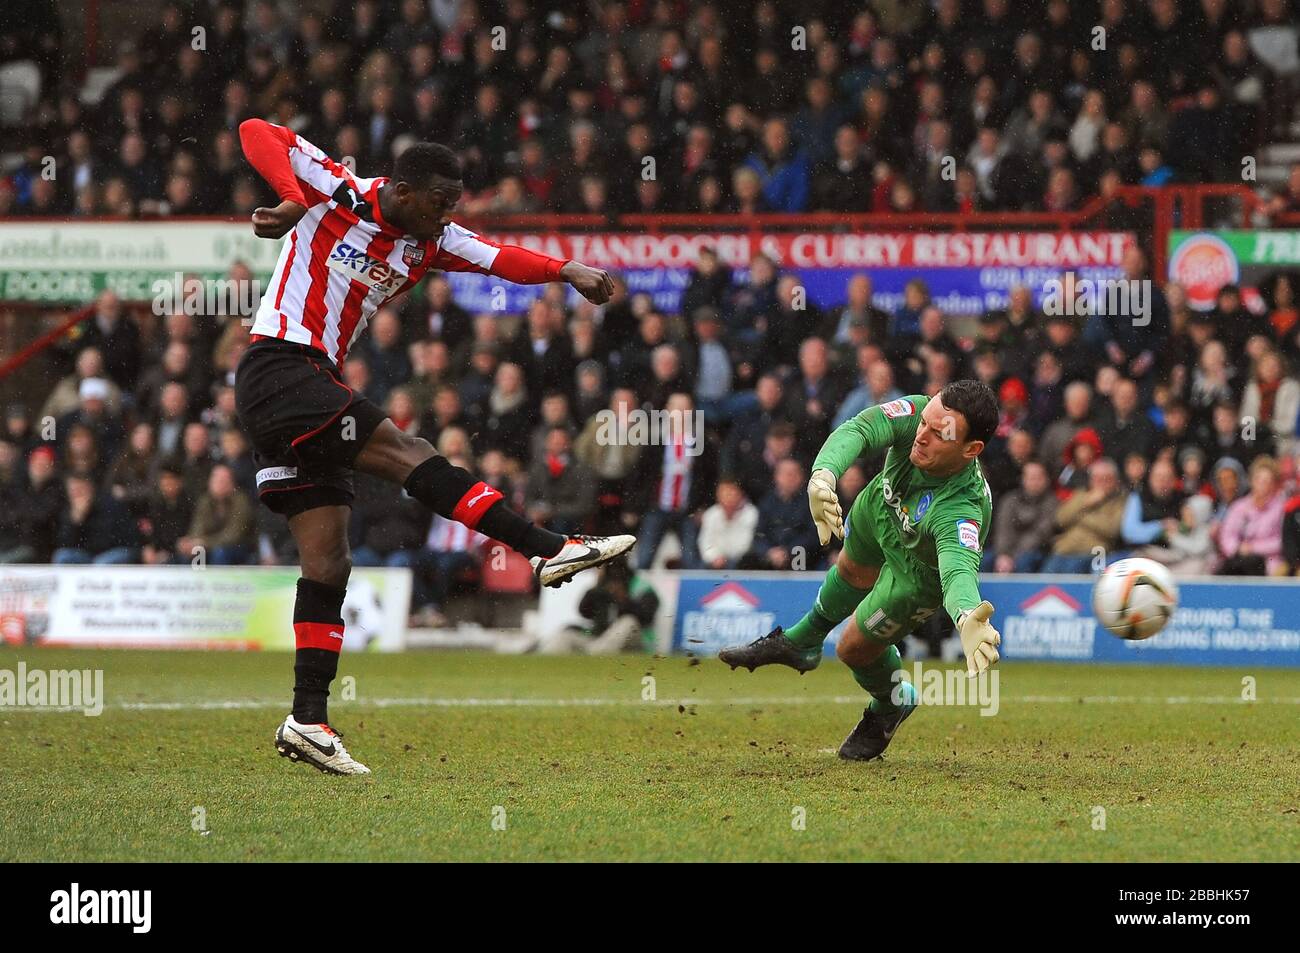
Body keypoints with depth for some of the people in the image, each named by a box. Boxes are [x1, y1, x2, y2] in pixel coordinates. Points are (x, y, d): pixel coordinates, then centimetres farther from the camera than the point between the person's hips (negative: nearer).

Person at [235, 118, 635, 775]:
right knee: (407, 455, -17)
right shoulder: (335, 192, -7)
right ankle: (549, 549, -22)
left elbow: (499, 258, -1)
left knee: (328, 565, 3)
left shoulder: (429, 243, 11)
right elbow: (258, 133, -14)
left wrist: (567, 270, -17)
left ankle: (307, 720, 1)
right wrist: (294, 202, -28)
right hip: (279, 368, -9)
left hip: (311, 384, 9)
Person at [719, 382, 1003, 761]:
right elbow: (857, 430, -52)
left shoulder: (962, 511, -50)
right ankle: (799, 643, 64)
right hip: (882, 504, 5)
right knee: (851, 572, 32)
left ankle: (892, 704, 40)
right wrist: (823, 476, -74)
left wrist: (969, 619, -88)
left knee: (855, 648, 4)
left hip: (920, 571, -5)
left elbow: (959, 567, -66)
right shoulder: (916, 412, -39)